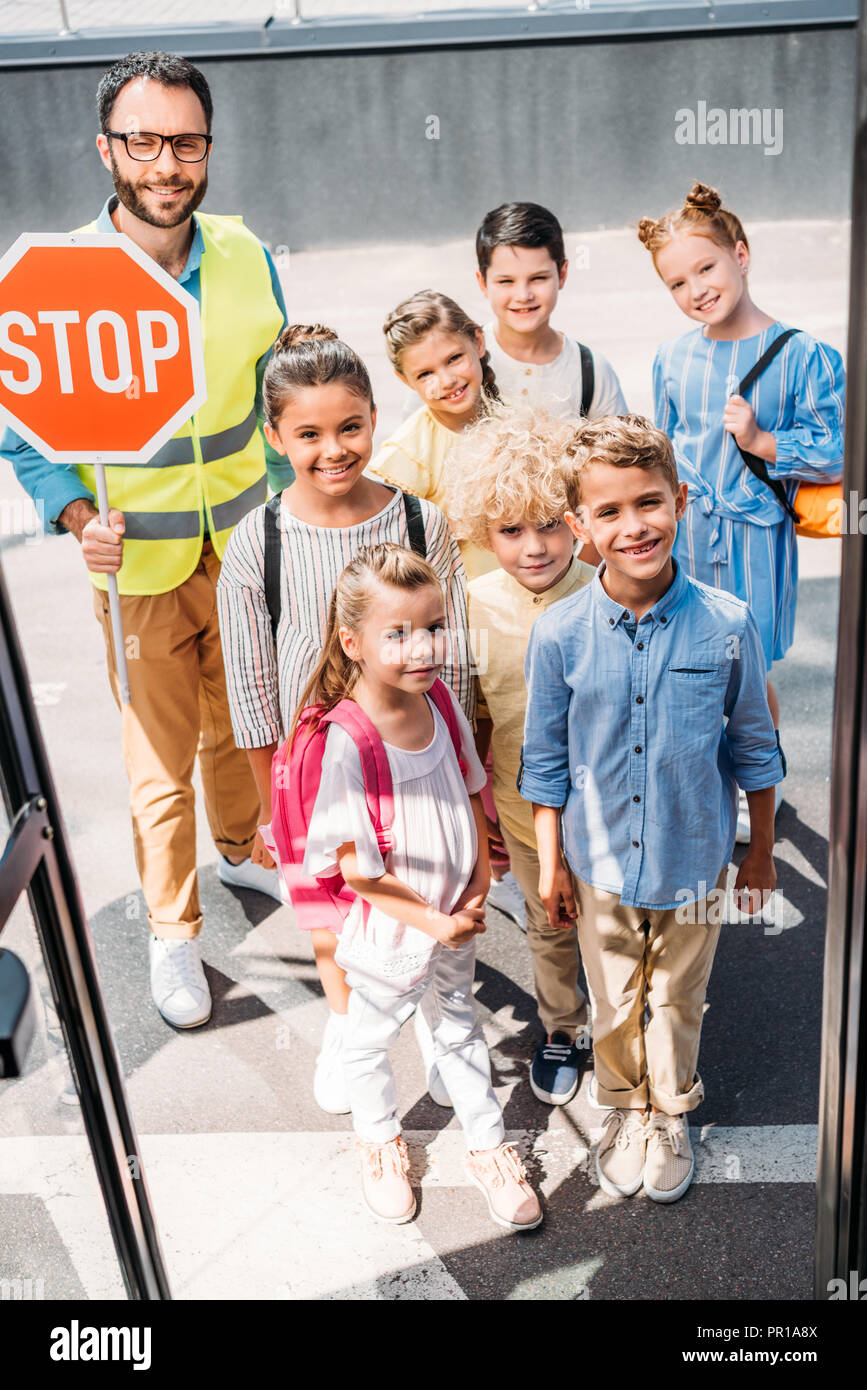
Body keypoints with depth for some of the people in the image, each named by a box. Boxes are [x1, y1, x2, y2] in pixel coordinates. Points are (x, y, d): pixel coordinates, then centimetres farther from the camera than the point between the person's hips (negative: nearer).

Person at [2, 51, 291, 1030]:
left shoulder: (244, 257, -3)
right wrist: (78, 518, -22)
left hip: (247, 549, 3)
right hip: (140, 568, -3)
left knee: (241, 726, 21)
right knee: (160, 765, 7)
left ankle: (244, 850, 50)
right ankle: (172, 931, 29)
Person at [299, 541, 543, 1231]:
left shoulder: (442, 705, -11)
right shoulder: (346, 743, -30)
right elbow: (358, 870, -25)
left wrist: (477, 890, -5)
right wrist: (434, 922, -20)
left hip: (456, 920, 5)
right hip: (387, 931, -5)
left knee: (459, 1028, 25)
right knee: (372, 1038, 22)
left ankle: (489, 1146, 46)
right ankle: (380, 1138, 50)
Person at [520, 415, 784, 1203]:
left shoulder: (728, 624, -17)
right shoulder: (558, 635, -16)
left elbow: (753, 746, -3)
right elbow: (547, 759, -4)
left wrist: (762, 850, 5)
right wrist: (550, 864, 1)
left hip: (694, 861, 0)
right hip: (600, 864, 0)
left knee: (677, 999, 21)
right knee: (614, 1003, 21)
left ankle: (671, 1116, 48)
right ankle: (624, 1111, 49)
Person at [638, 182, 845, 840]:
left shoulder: (803, 357, -12)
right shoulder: (672, 358, 1)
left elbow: (833, 459, -9)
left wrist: (759, 440, -19)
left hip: (754, 535, -3)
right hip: (683, 532, 4)